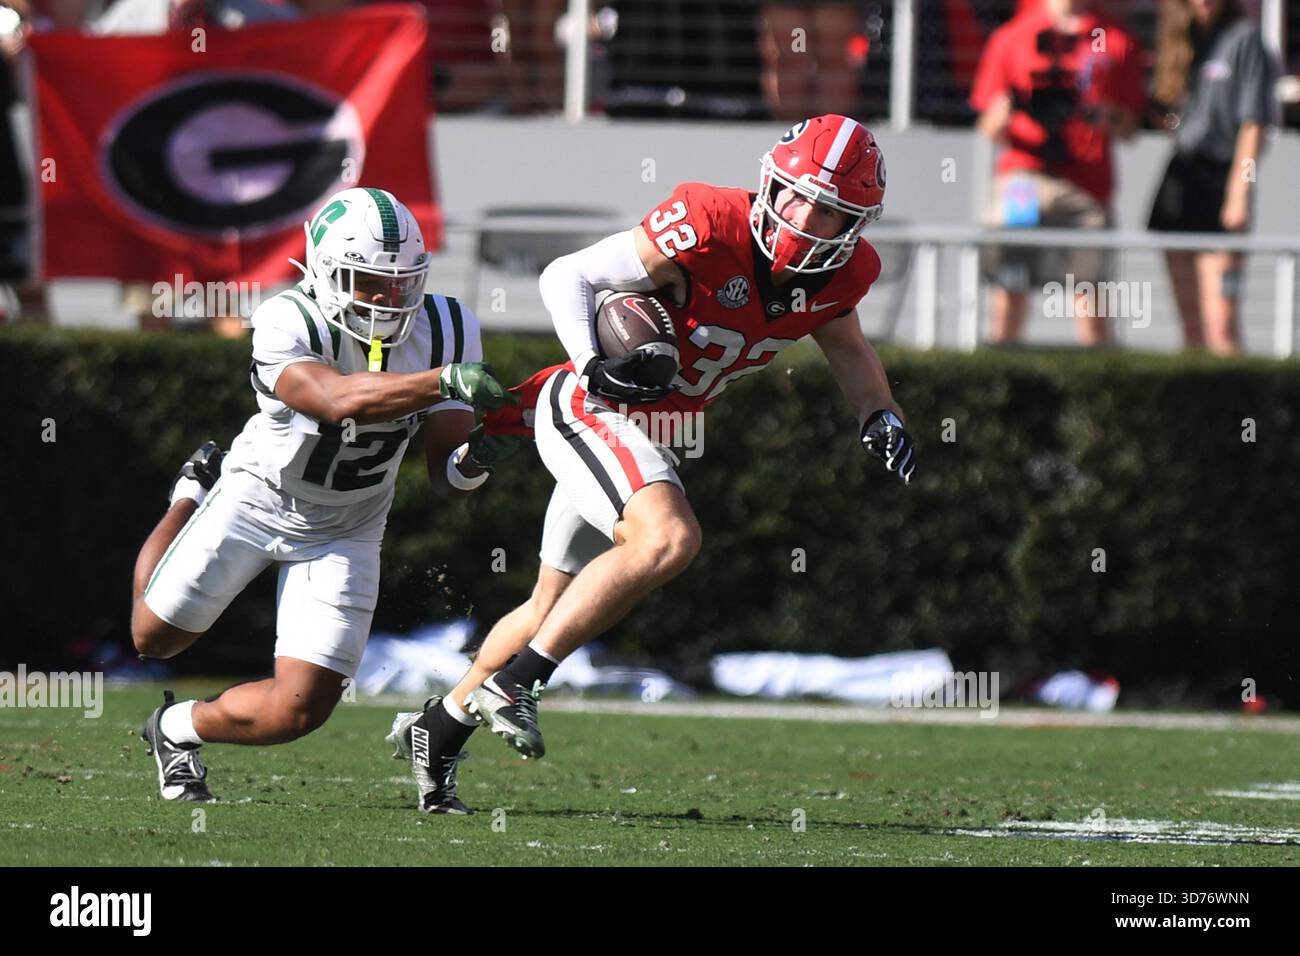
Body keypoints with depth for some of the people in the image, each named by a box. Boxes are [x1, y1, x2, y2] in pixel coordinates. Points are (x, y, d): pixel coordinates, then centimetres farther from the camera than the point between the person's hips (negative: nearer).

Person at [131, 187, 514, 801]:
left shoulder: (445, 330, -18)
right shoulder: (289, 324, -31)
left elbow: (443, 466, -14)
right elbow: (338, 400, -50)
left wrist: (470, 460, -39)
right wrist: (446, 381, -61)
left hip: (344, 532, 3)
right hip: (259, 497, -2)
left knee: (298, 710, -7)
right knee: (155, 638, 16)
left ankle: (178, 729, 24)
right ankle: (194, 497, 43)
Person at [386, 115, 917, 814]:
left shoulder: (841, 275, -6)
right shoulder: (709, 229, -26)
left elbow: (844, 346, 19)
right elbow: (566, 276, -19)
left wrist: (879, 415, 2)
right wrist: (596, 366, -33)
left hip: (640, 437, 8)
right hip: (588, 409, -8)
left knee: (557, 609, 18)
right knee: (668, 539, -31)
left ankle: (438, 730, 37)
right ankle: (512, 683, -22)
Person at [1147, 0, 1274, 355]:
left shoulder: (1244, 38, -6)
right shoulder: (1185, 38, 14)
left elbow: (1253, 125, -10)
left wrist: (1239, 194, -16)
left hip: (1219, 180, -7)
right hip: (1178, 180, 7)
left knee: (1219, 322, -12)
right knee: (1190, 323, 9)